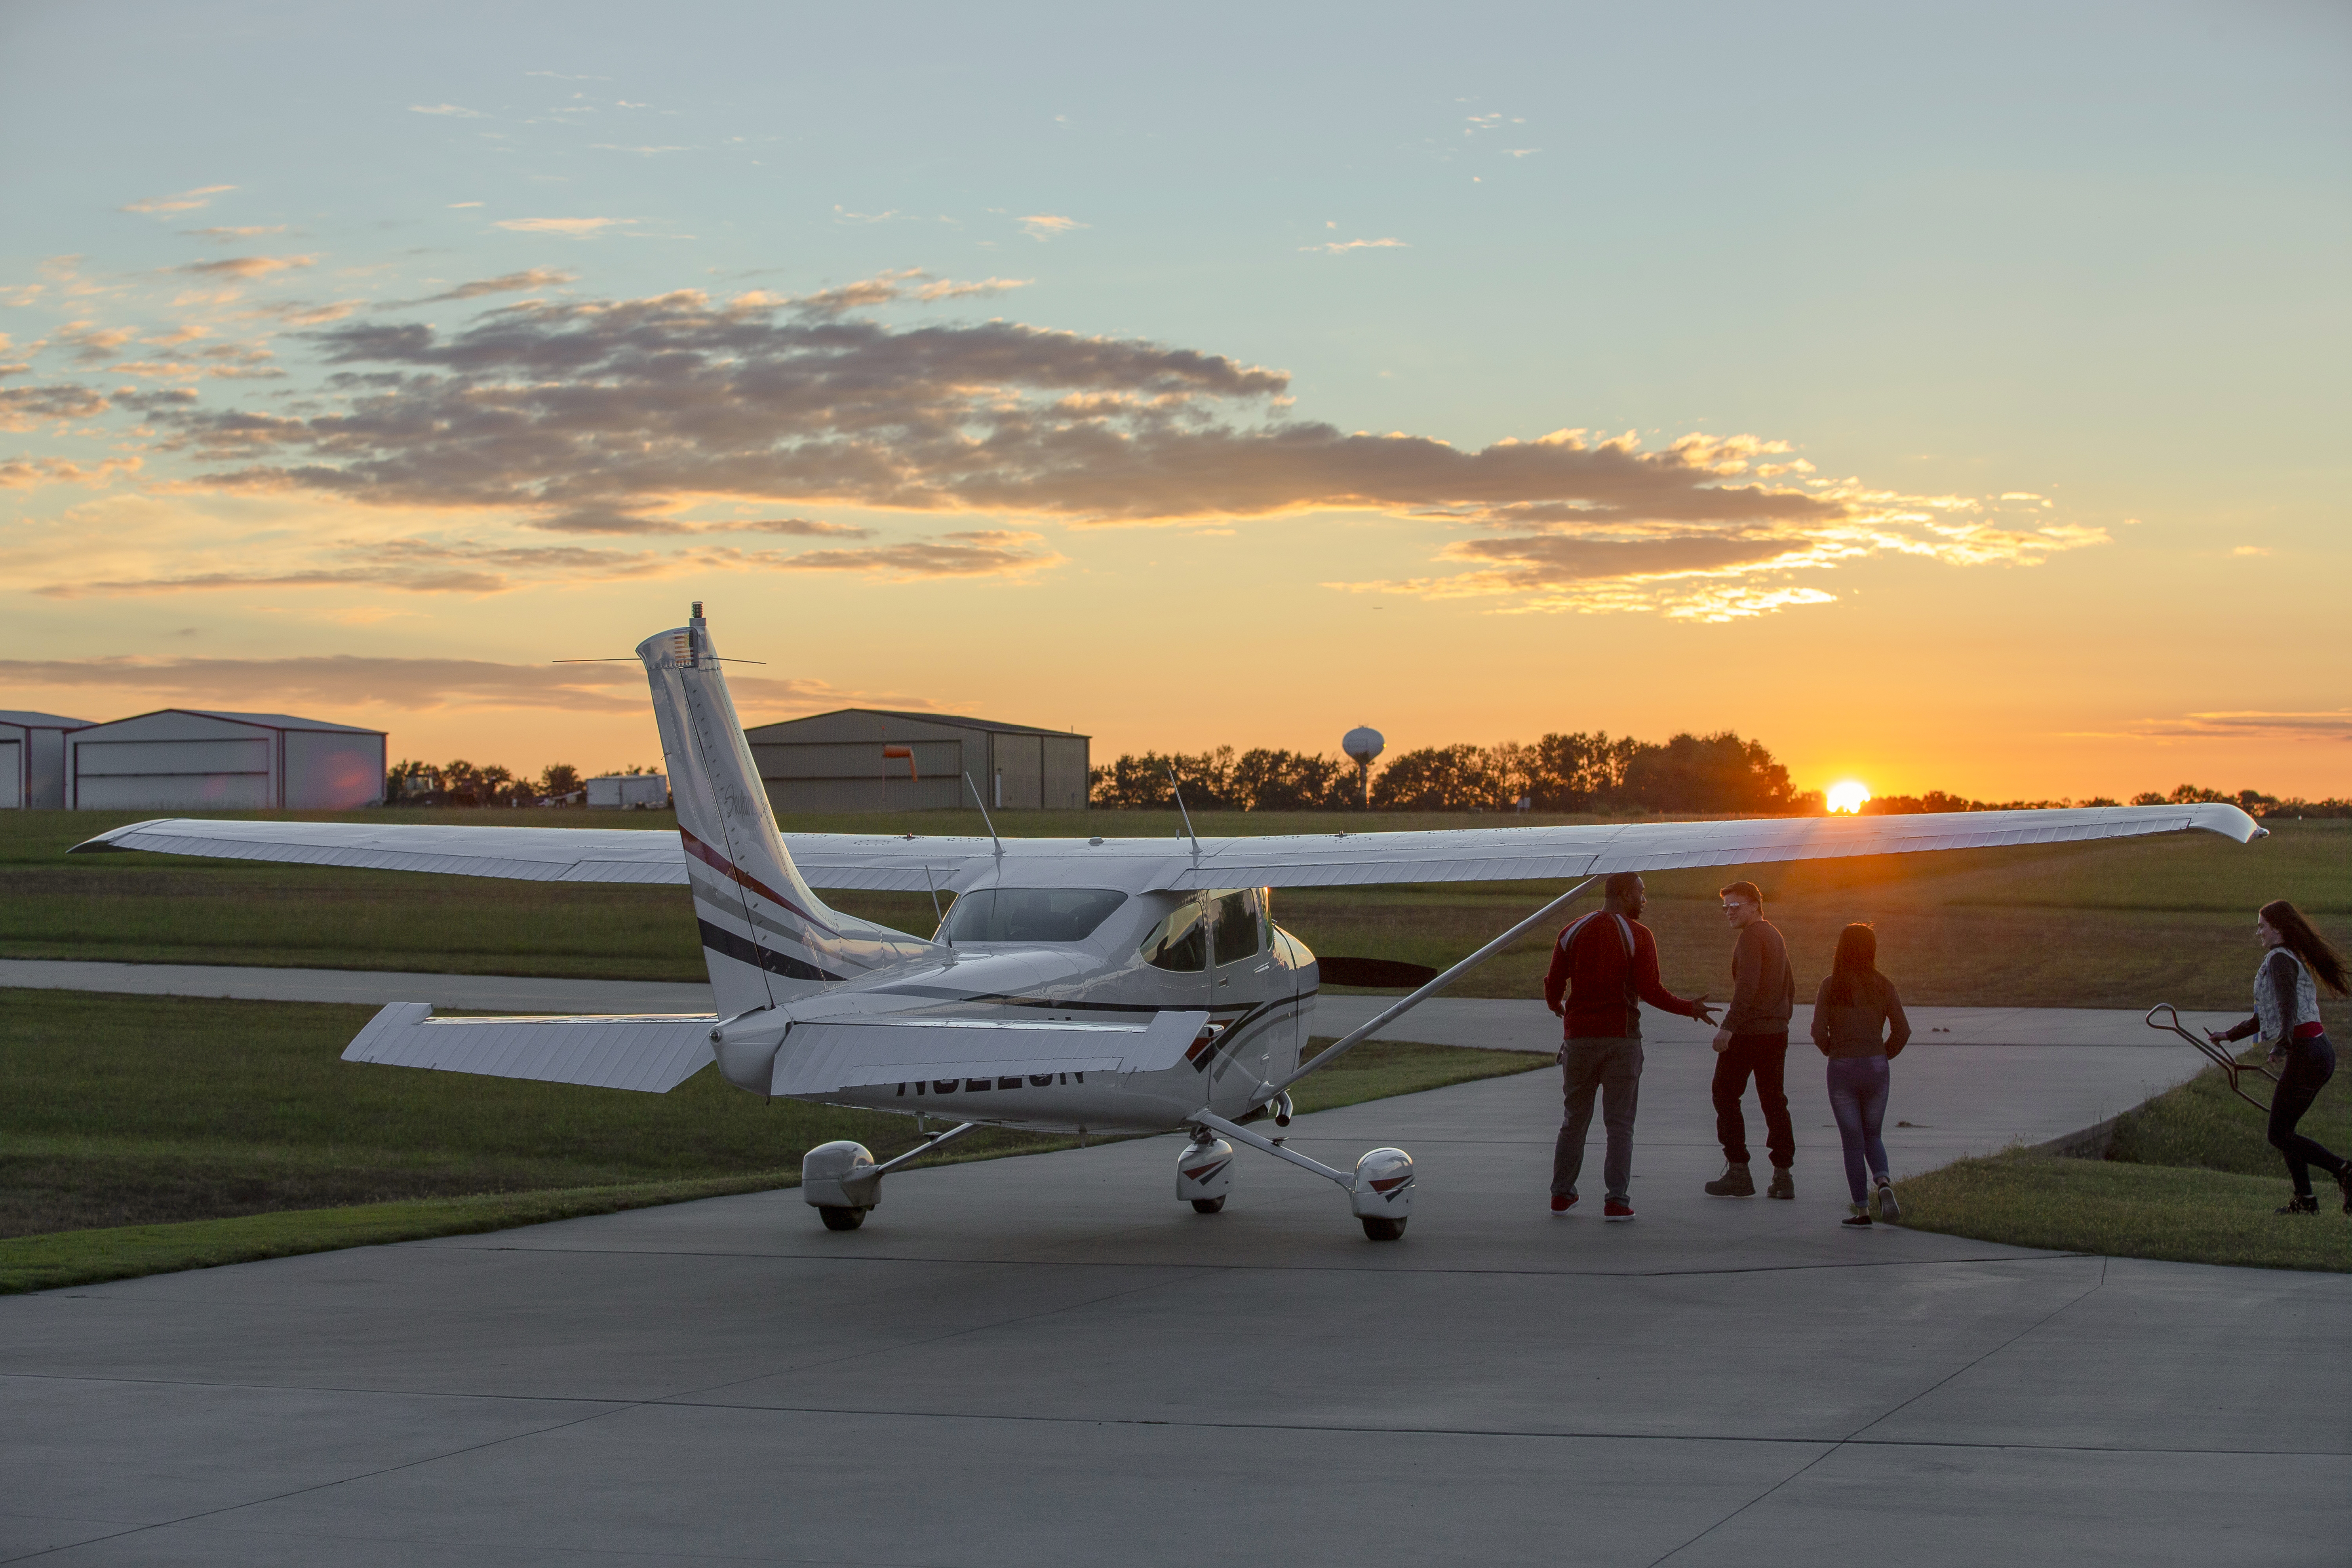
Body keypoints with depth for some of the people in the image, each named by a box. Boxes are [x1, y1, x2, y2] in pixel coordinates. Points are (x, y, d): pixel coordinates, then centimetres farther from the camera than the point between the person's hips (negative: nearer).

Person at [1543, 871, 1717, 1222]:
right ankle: (1617, 1201, -5)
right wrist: (1690, 1009, -1)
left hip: (1579, 1036, 3)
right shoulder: (1638, 936, -6)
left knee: (1574, 1120, 14)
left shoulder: (1573, 933, 4)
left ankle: (1562, 1194, 17)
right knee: (1620, 1124, 1)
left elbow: (1554, 985, 3)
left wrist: (1555, 1005, 25)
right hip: (1621, 1037, -3)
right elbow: (1650, 991, -13)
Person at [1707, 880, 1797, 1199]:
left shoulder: (1752, 936, -12)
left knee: (1726, 1096, 0)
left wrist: (1729, 1026, -26)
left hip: (1748, 1031, -9)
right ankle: (1783, 1175, 5)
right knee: (1774, 1101, 9)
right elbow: (1790, 987, 24)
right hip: (1777, 1032, 9)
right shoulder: (1775, 936, 18)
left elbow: (1748, 985, -23)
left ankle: (1738, 1171, -4)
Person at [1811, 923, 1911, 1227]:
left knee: (1853, 1142, 7)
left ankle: (1861, 1209, 6)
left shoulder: (1831, 986, -5)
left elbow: (1819, 1031, -9)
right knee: (1872, 1136, 18)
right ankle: (1884, 1184, -10)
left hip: (1841, 1068, -2)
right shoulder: (1883, 985, 1)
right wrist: (1883, 1055, 13)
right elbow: (1902, 1031, -2)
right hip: (1877, 1067, 2)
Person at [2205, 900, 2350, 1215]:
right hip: (2320, 1052, 10)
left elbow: (2288, 1003, -28)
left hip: (2305, 1055, -10)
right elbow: (2266, 1016, 30)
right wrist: (2229, 1035, 35)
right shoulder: (2294, 960, 21)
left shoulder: (2280, 959, -9)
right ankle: (2305, 1200, 15)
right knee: (2284, 1130, 16)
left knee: (2279, 1136, -4)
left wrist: (2284, 1042, -42)